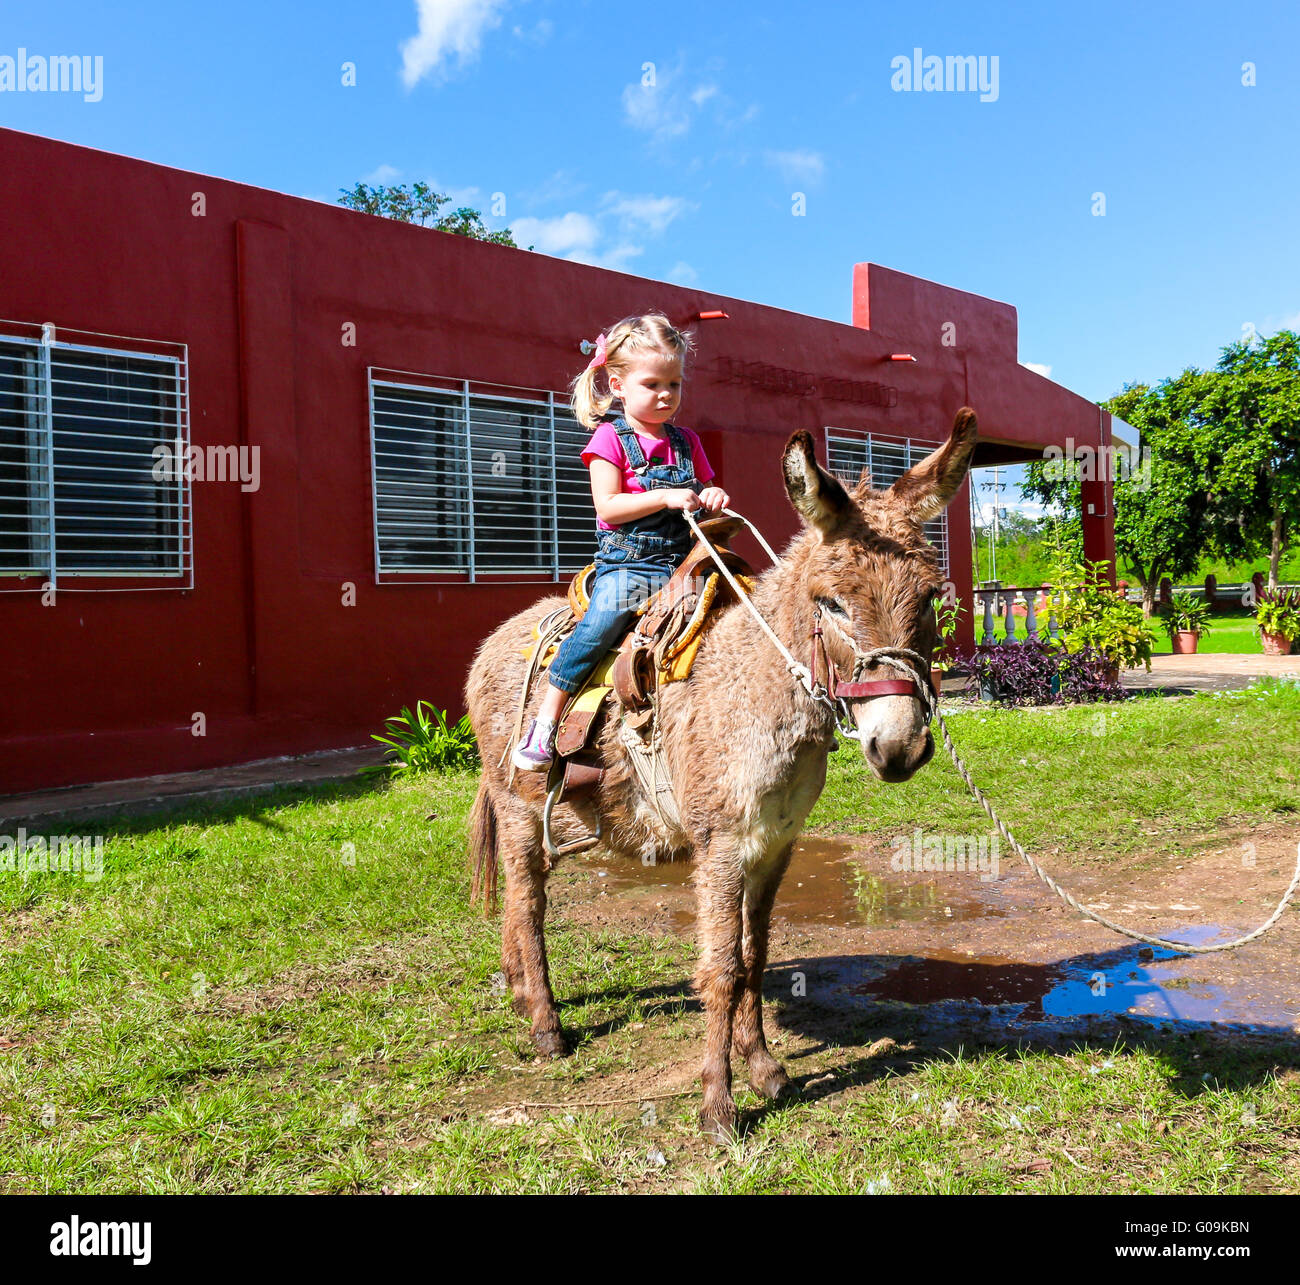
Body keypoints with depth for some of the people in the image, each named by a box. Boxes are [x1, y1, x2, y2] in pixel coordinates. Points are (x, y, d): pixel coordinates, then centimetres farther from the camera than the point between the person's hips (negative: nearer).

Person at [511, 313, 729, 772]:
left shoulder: (686, 442, 16)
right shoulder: (610, 438, 0)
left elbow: (704, 493, 25)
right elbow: (608, 507, -10)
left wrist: (713, 496, 0)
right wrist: (666, 497, -19)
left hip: (684, 561, 5)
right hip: (627, 561, -5)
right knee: (604, 617, -30)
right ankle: (545, 719, -20)